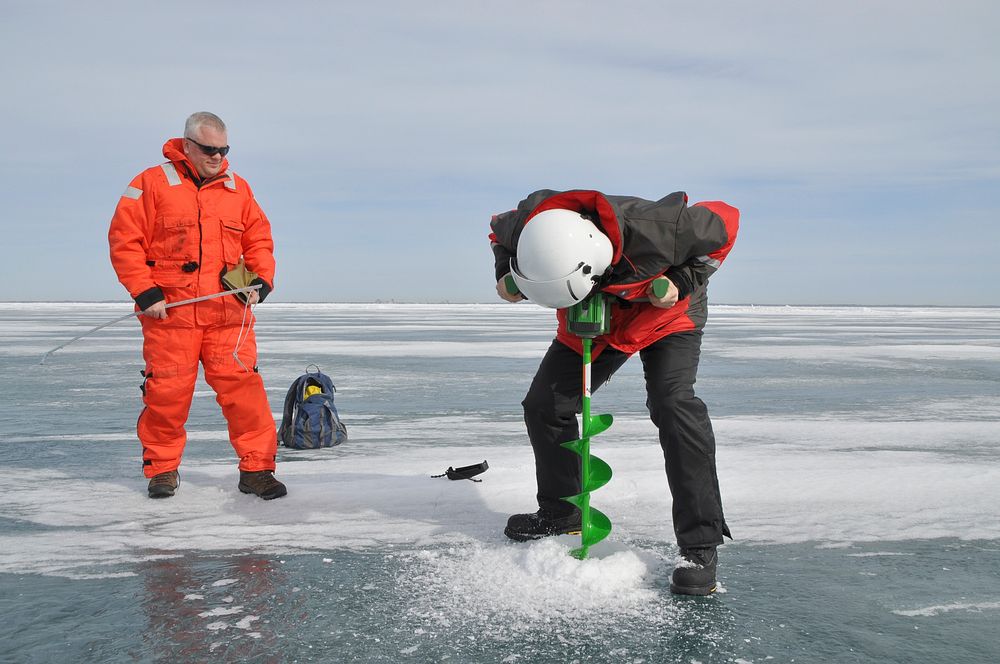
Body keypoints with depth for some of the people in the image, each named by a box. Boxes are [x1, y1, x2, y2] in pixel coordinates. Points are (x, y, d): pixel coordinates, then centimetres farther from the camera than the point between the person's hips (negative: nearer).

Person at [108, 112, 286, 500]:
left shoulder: (238, 188, 12)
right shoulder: (152, 183, 1)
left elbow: (259, 240, 17)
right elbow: (124, 241, -2)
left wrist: (261, 281, 1)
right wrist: (145, 293, -9)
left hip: (228, 312, 2)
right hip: (169, 310, -2)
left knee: (243, 387, -4)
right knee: (167, 392, 3)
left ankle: (256, 468, 4)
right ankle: (162, 469, 21)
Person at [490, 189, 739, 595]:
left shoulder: (650, 229, -42)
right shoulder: (527, 229, -30)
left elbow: (725, 221, -22)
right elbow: (499, 230, -1)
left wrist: (683, 283, -27)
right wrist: (506, 277, -19)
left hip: (667, 316, -4)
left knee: (673, 407, -25)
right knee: (543, 406, 0)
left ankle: (700, 547, -19)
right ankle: (560, 512, 23)